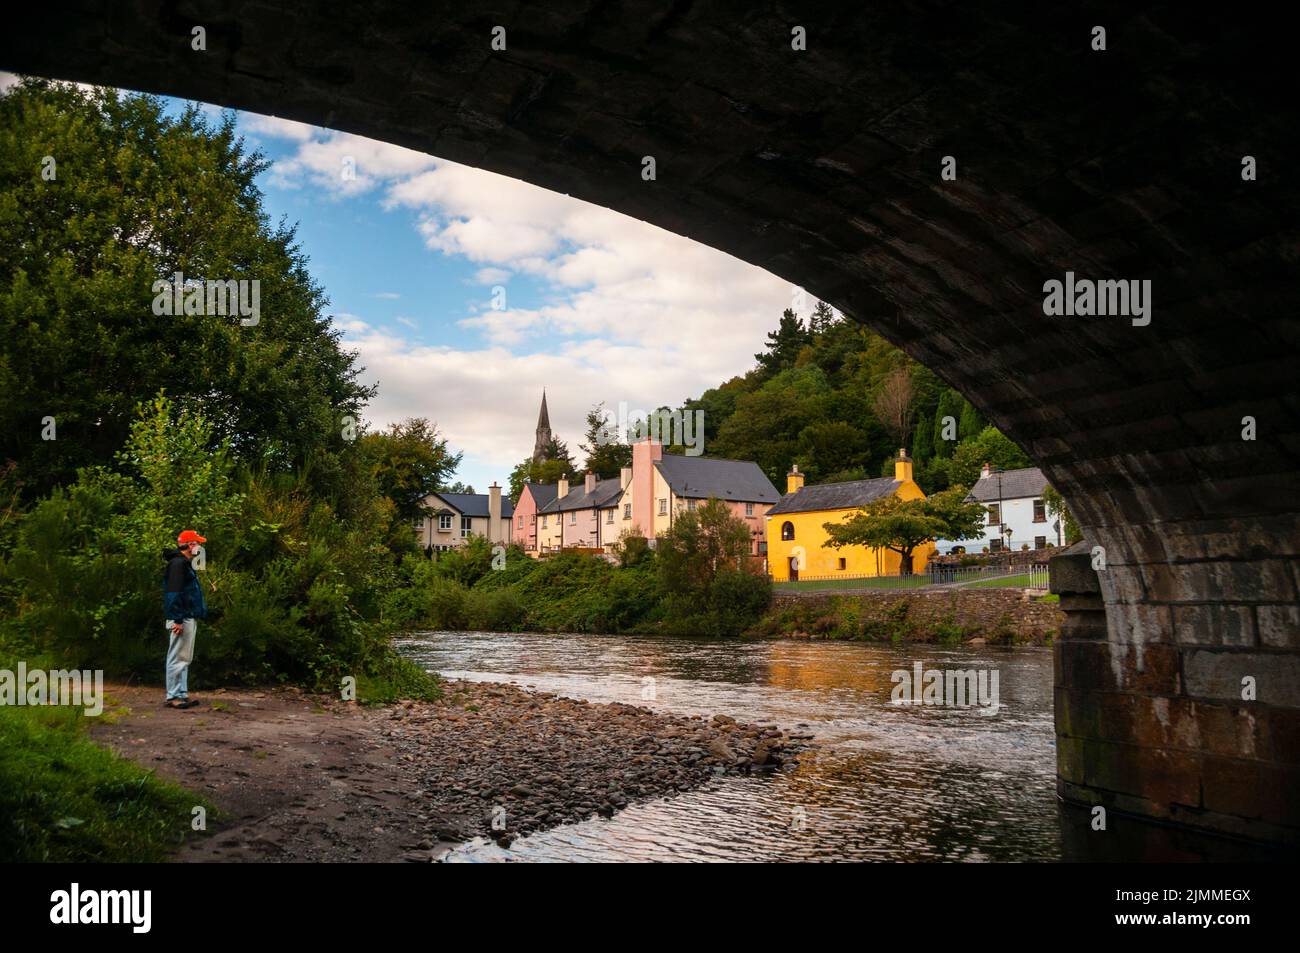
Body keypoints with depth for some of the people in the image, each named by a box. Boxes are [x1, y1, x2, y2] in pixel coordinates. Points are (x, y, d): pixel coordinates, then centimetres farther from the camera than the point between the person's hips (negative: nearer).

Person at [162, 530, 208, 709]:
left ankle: (182, 694, 20)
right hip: (181, 619, -11)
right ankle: (172, 696, -1)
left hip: (189, 618, 11)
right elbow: (174, 593, -21)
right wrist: (177, 620, -24)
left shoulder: (184, 563, 18)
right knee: (178, 657, -6)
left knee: (185, 658, 14)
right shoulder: (177, 563, -14)